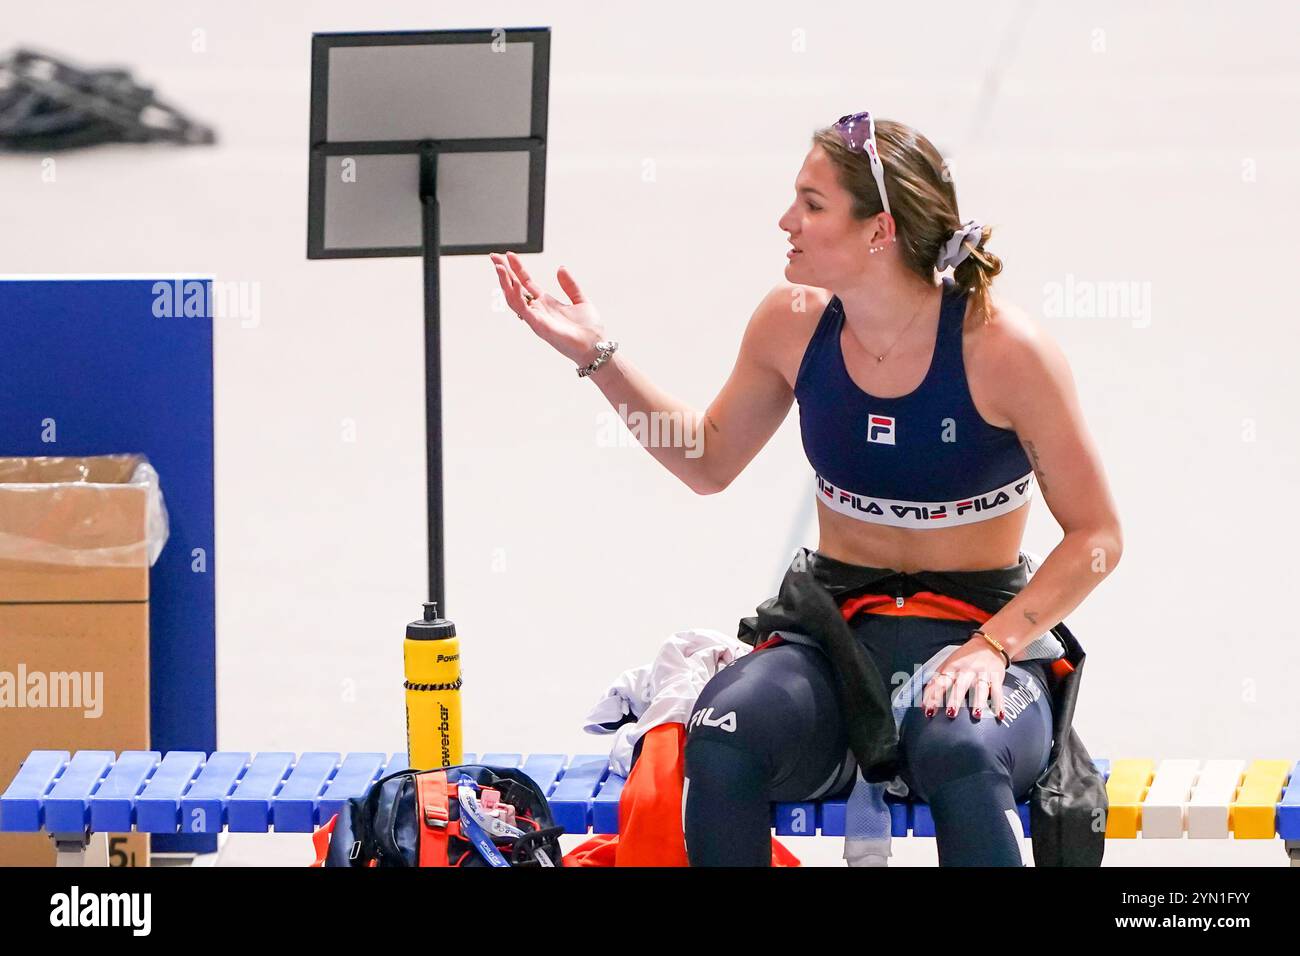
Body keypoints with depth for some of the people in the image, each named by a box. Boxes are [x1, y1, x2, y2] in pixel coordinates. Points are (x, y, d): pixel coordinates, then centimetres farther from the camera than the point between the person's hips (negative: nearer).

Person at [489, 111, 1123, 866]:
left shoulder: (1001, 346, -13)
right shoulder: (795, 323, 0)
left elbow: (1097, 536, -7)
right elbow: (712, 463, 19)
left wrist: (993, 646, -20)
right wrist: (598, 357, 9)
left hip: (976, 641, -4)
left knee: (960, 753, -39)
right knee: (725, 737, -29)